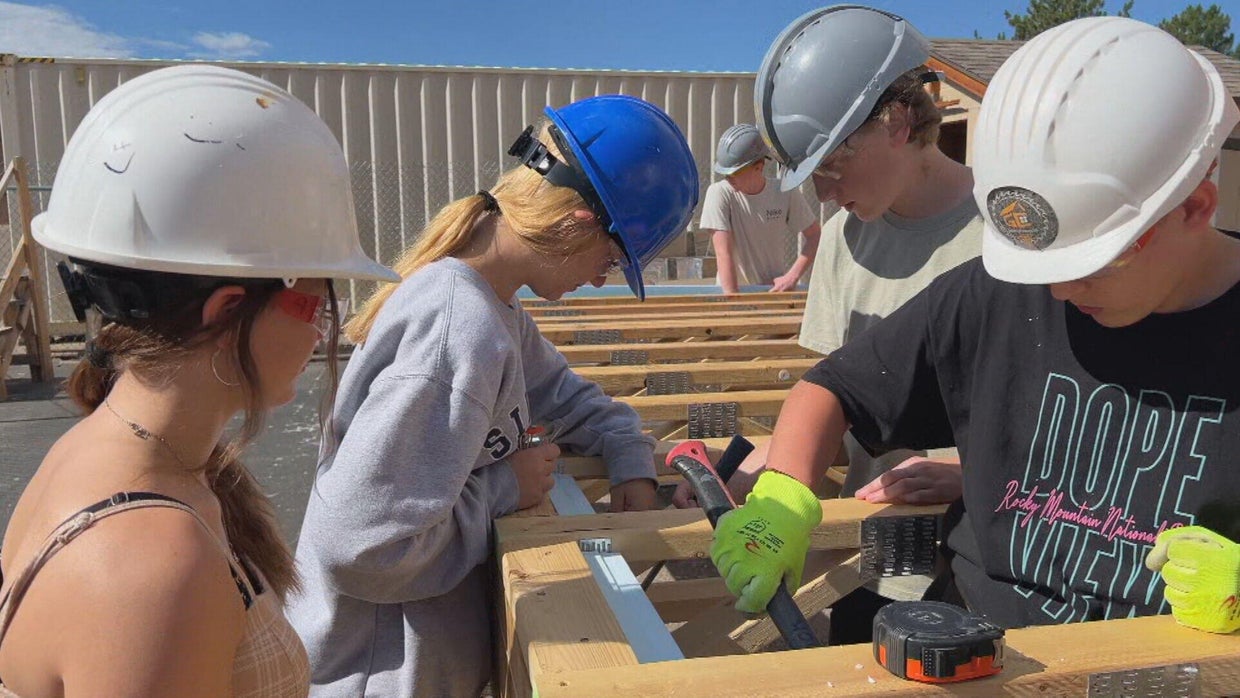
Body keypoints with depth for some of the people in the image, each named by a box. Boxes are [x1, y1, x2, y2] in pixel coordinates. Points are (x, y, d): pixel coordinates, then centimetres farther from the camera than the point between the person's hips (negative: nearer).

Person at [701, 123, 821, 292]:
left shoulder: (785, 193, -5)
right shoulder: (719, 193, -12)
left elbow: (814, 235, 2)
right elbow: (724, 253, -16)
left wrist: (792, 276, -9)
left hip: (776, 289, 1)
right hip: (735, 289, -1)